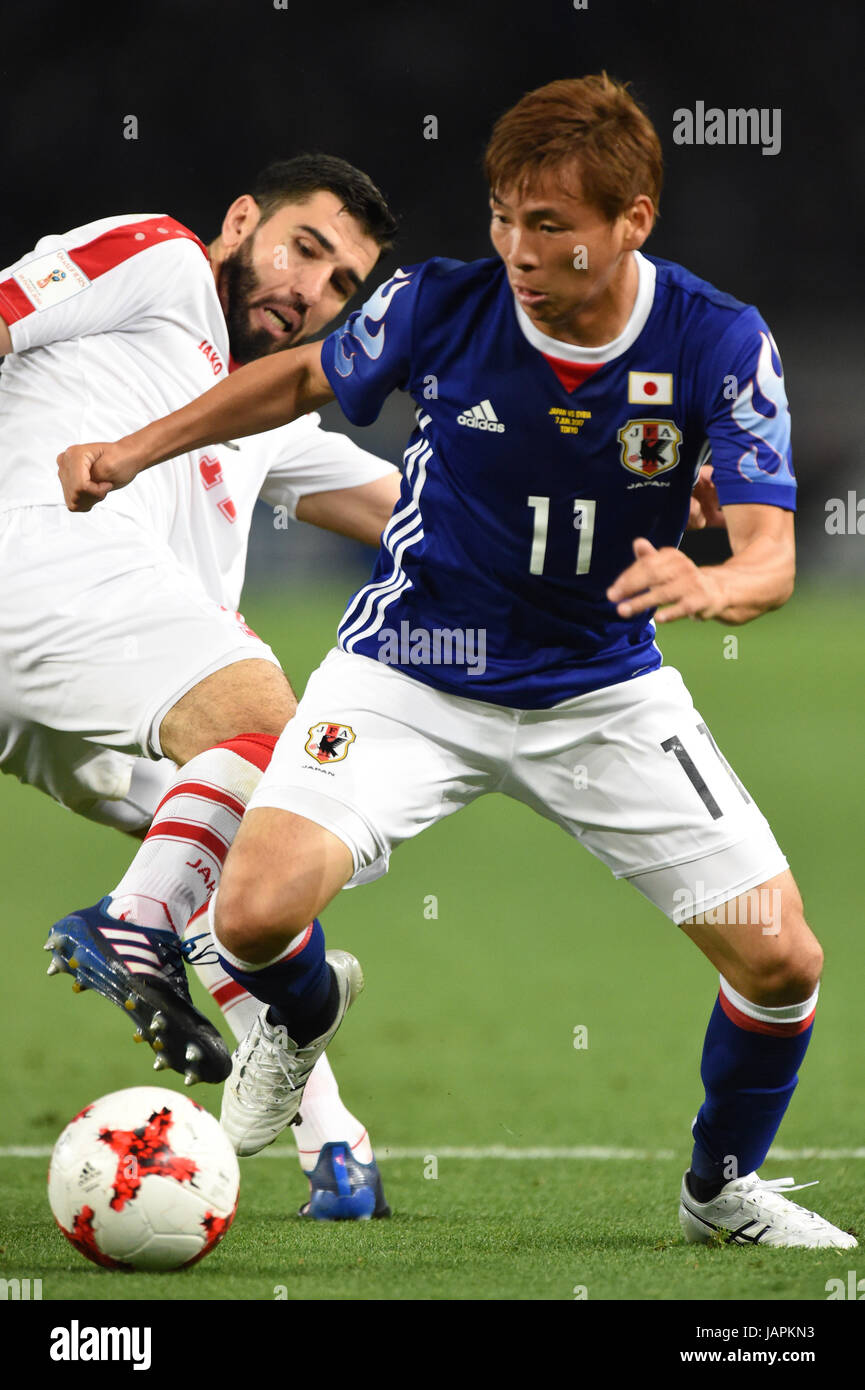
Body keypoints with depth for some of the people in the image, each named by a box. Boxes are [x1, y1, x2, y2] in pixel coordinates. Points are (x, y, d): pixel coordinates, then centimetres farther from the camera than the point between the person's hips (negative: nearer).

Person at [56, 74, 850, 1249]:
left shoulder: (722, 345, -18)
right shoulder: (440, 305, -17)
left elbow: (772, 555, -24)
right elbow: (306, 378, 5)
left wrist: (710, 585, -47)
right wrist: (135, 450, 0)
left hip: (604, 689, 1)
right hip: (413, 676, -1)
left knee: (781, 960, -8)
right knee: (254, 913, -22)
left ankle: (723, 1190, 23)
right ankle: (305, 1012, 19)